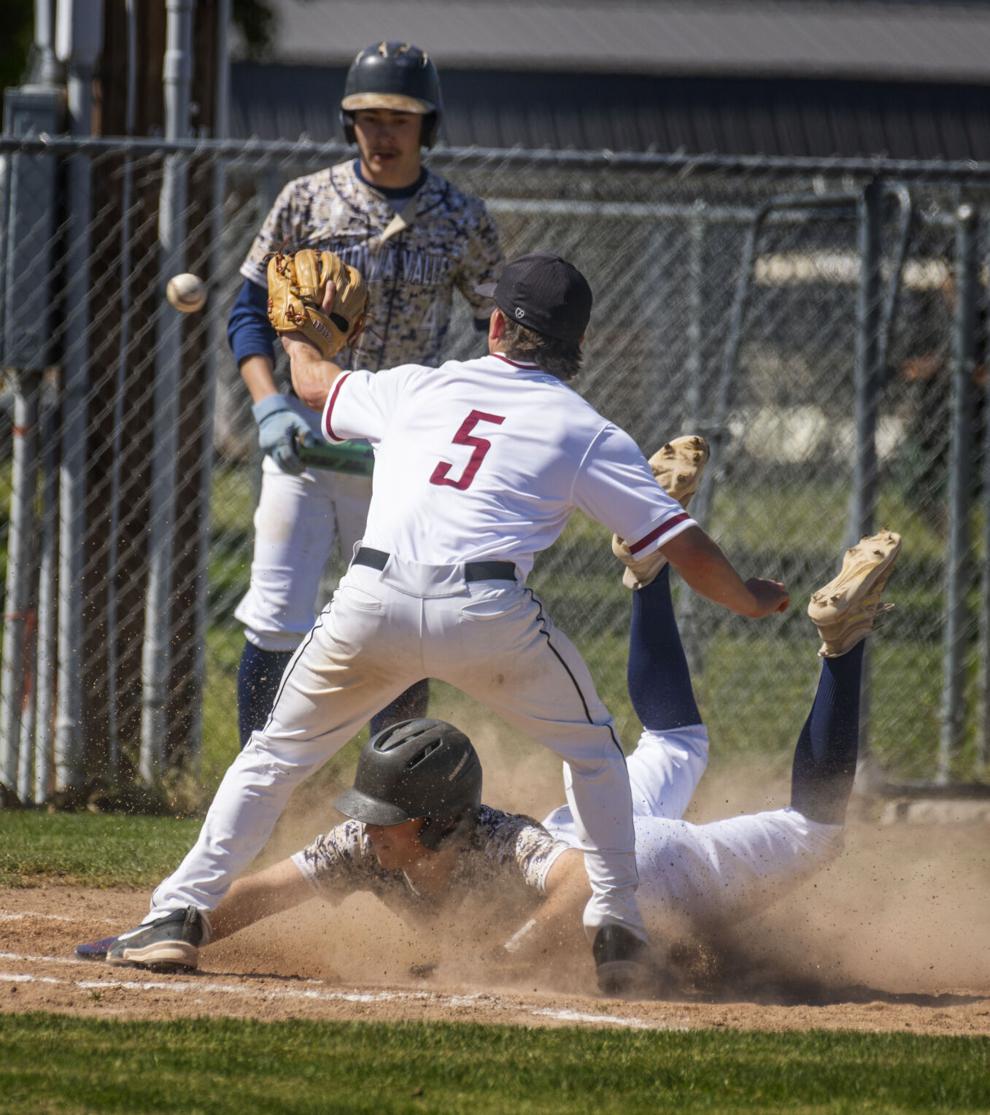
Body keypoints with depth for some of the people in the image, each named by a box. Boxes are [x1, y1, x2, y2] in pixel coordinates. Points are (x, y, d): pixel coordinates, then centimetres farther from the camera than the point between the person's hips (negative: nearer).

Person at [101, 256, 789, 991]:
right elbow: (686, 547, 12)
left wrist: (299, 335, 65)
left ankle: (182, 909, 7)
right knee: (592, 748, 22)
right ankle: (615, 920, 17)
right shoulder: (587, 433, 14)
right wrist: (749, 600, 32)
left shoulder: (421, 387, 21)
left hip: (373, 602, 1)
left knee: (277, 755, 17)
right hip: (487, 615, -1)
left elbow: (314, 383, 41)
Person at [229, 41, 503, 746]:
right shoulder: (307, 201, 1)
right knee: (274, 631, -6)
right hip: (304, 439, -1)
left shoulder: (463, 222, 2)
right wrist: (270, 406, -11)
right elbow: (251, 313, 4)